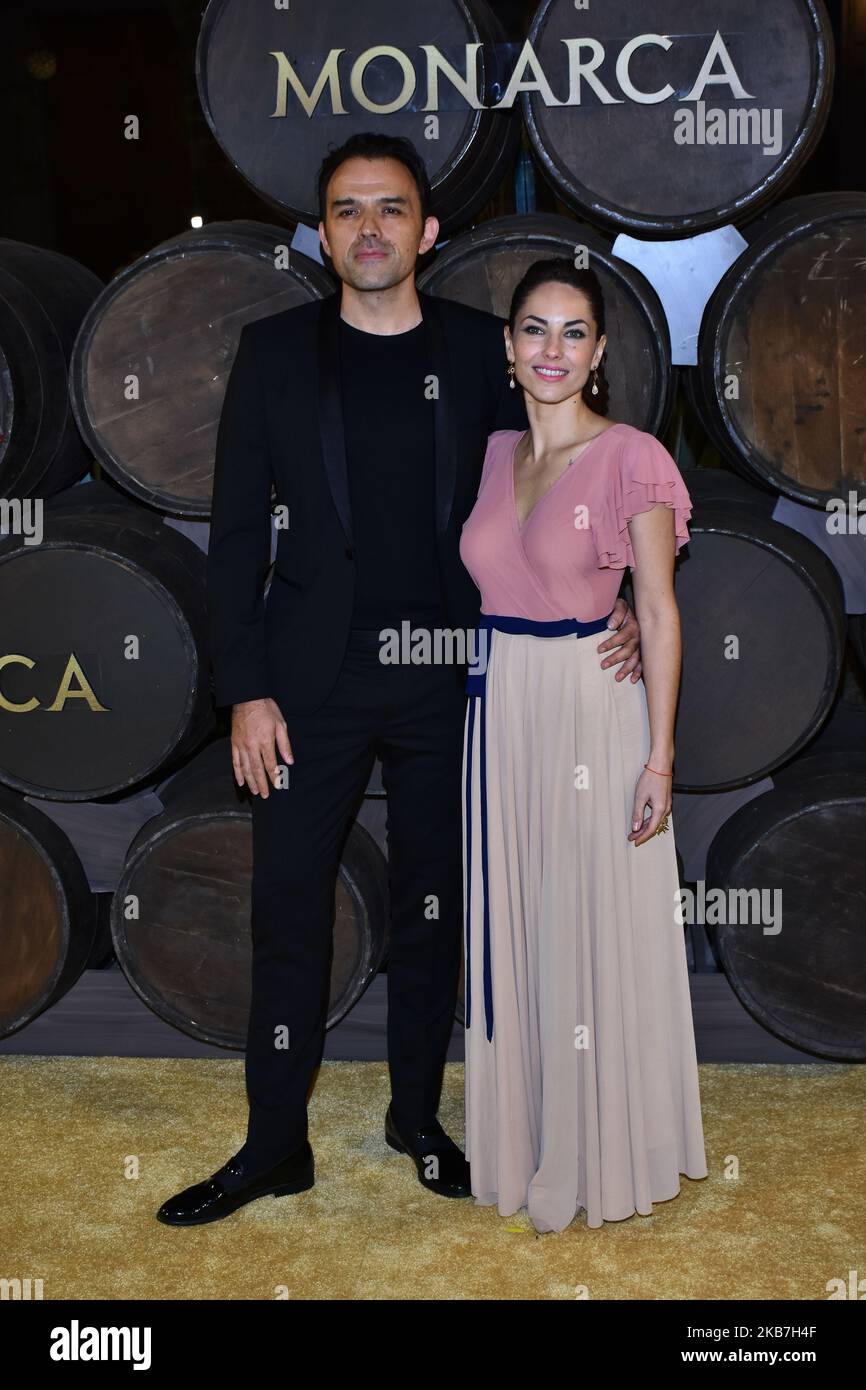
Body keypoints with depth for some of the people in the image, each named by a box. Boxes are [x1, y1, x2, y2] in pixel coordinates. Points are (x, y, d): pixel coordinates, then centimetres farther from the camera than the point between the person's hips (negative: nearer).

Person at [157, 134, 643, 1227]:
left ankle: (417, 1118, 30)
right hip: (313, 680, -1)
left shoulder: (482, 350, 3)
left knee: (431, 908, 12)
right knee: (289, 913, 3)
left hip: (447, 678, 1)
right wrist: (245, 689, -6)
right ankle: (274, 1146, 18)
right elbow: (238, 530, 1)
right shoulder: (274, 350, 2)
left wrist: (604, 611, -7)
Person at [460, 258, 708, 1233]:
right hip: (500, 713, 6)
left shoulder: (631, 458, -9)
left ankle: (604, 1154, 22)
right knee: (510, 930, 13)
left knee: (595, 933, 4)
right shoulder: (493, 454, 8)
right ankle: (522, 1142, 30)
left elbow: (660, 614, -9)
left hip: (592, 712, -5)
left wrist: (659, 759, -13)